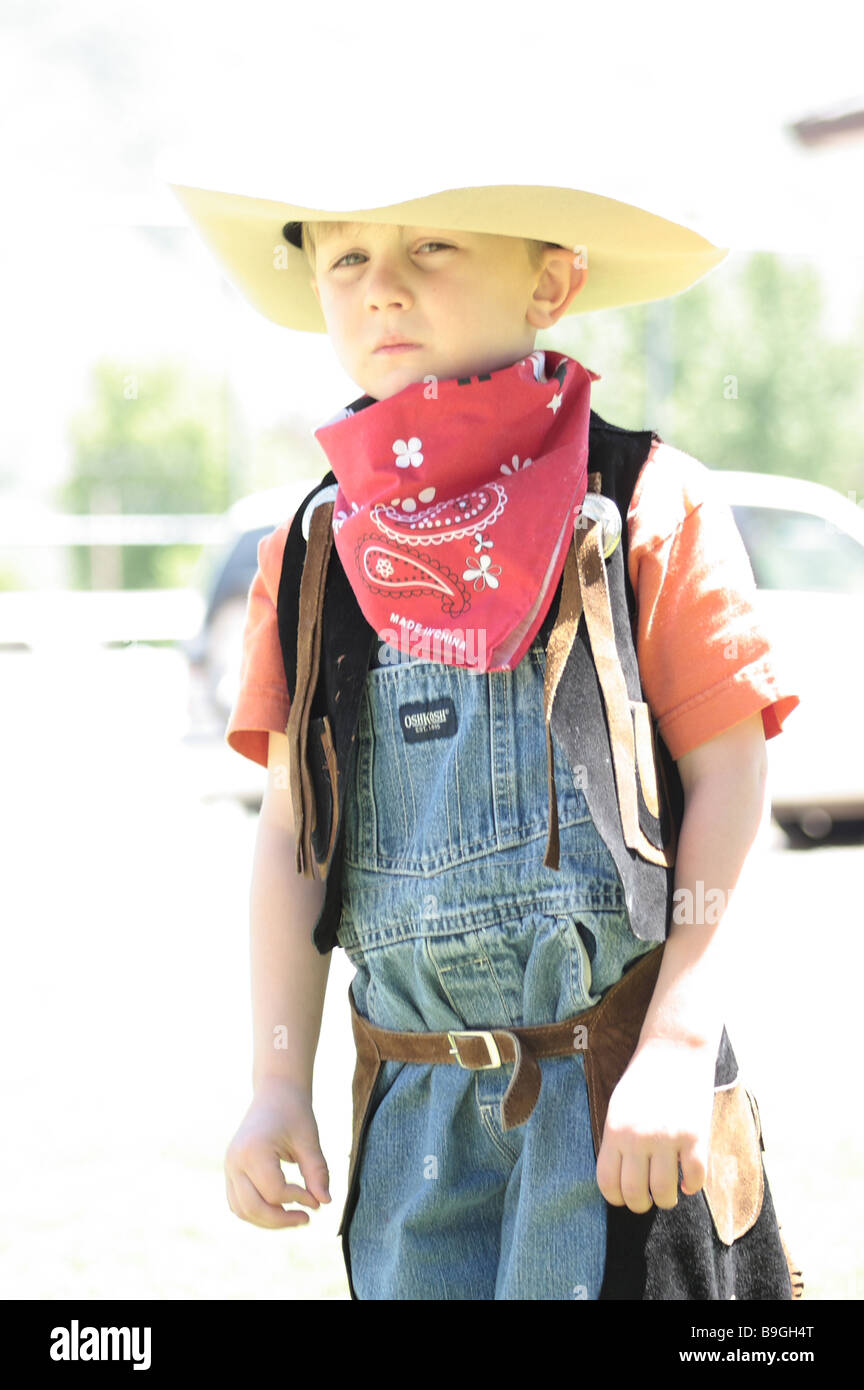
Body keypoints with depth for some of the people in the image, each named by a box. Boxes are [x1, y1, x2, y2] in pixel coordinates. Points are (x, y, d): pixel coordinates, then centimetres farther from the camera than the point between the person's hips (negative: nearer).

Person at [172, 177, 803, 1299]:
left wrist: (678, 1056, -13)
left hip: (611, 1083, -4)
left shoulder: (647, 508, -5)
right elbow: (291, 833, 11)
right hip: (418, 1108, 4)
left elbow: (729, 789, -6)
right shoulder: (311, 557, 8)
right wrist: (278, 1083, 6)